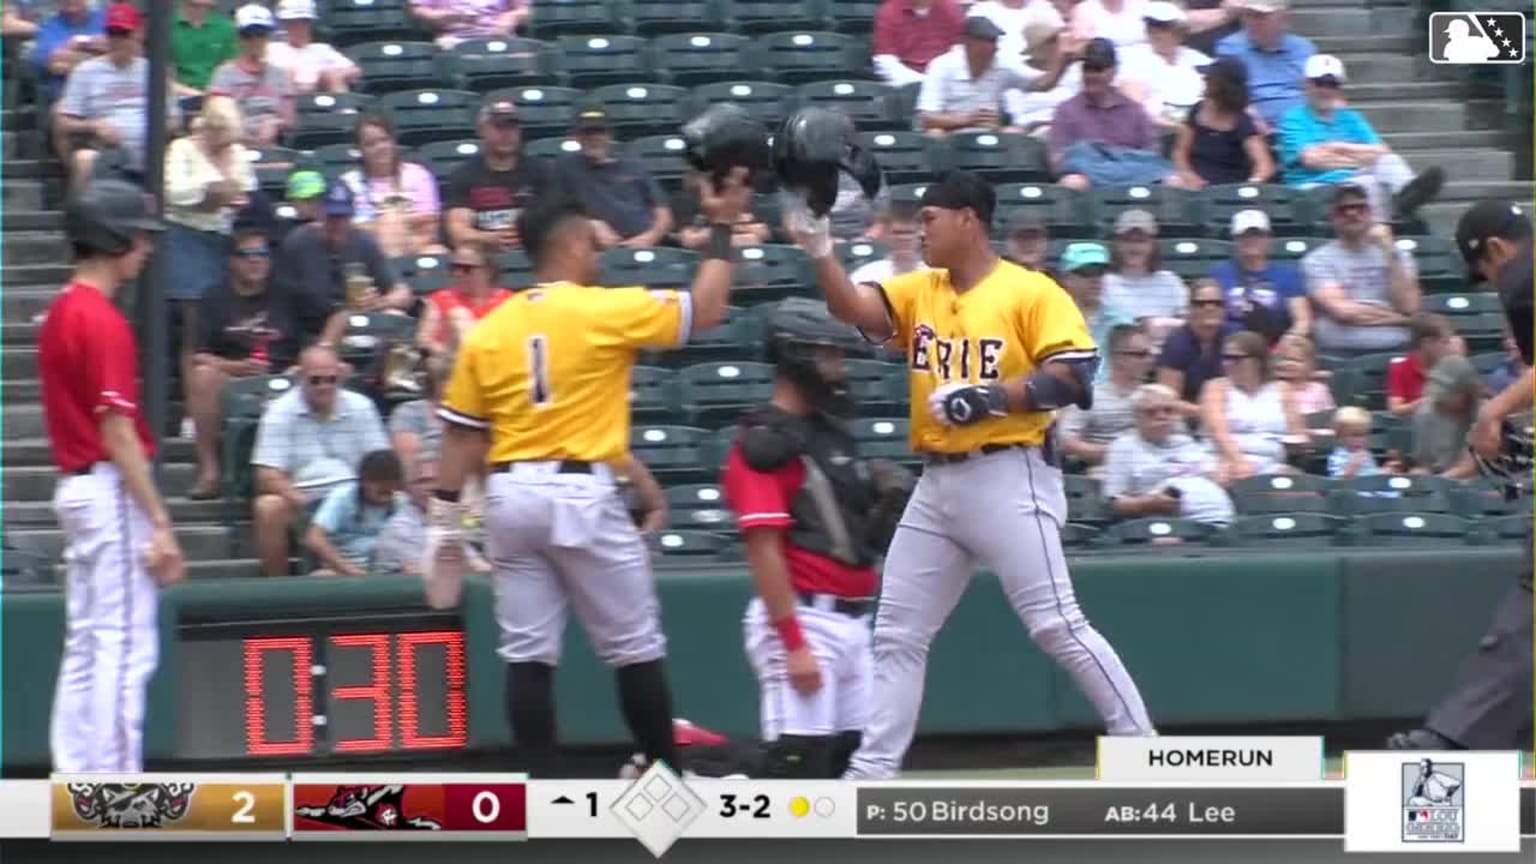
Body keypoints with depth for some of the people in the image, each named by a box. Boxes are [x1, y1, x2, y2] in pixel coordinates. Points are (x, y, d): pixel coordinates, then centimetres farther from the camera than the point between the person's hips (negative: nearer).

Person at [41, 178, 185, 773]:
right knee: (126, 650, -7)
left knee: (87, 647, 13)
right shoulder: (103, 322, -16)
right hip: (112, 493, -10)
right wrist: (159, 523, -20)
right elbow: (118, 432, -20)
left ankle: (76, 782, 15)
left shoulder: (60, 314, 13)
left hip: (76, 487, 10)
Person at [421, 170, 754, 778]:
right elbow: (706, 310, -1)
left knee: (527, 653, 4)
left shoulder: (486, 332, 8)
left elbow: (460, 435, 7)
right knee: (635, 646, 6)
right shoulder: (607, 311, -5)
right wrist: (722, 228, 9)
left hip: (509, 495, 5)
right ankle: (667, 777, 11)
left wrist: (445, 523, 10)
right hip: (580, 493, -4)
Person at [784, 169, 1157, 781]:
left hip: (1009, 477, -7)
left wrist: (992, 398, -22)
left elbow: (1075, 374, -14)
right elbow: (853, 308, -1)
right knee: (898, 634, 8)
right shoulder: (919, 291, 12)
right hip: (936, 483, 7)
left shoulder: (1031, 293, -7)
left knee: (1057, 627, -11)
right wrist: (819, 250, -16)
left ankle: (1142, 748, -4)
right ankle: (870, 773, 13)